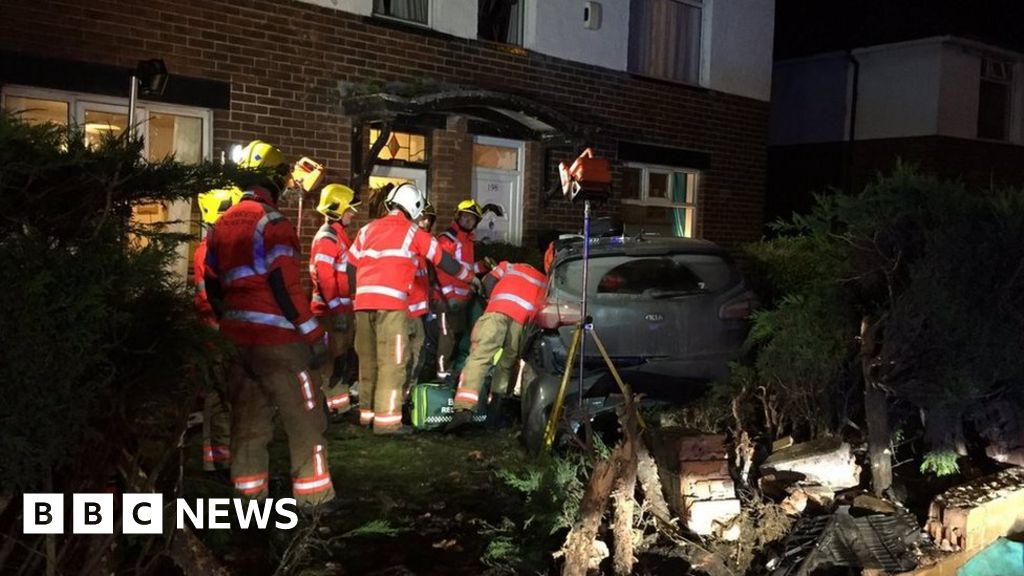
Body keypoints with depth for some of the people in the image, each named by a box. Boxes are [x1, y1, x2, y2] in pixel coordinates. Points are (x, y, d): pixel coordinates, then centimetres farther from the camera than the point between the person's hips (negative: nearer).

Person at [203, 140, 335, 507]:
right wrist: (314, 335, -14)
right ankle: (312, 493, 7)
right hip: (276, 338, -8)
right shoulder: (272, 223, -13)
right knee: (305, 418, 2)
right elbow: (285, 287, -19)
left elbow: (212, 285, 16)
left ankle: (249, 492, 20)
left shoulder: (223, 224, 12)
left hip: (237, 337, 8)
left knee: (248, 417, 14)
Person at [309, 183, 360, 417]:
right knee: (333, 358, -6)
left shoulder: (339, 236, 17)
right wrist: (337, 310, -22)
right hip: (331, 309, -10)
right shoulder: (326, 238, -14)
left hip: (342, 307, 10)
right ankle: (328, 406, -1)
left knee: (342, 356, 14)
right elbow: (325, 278, -20)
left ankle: (340, 403, 23)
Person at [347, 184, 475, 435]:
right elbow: (444, 262, 8)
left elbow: (350, 268, 16)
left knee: (369, 359, 14)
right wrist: (469, 276, 23)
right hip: (391, 304, -6)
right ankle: (386, 419, -5)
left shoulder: (367, 229, 17)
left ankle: (368, 411, 23)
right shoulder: (413, 232, 3)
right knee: (392, 361, -3)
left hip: (363, 302, 6)